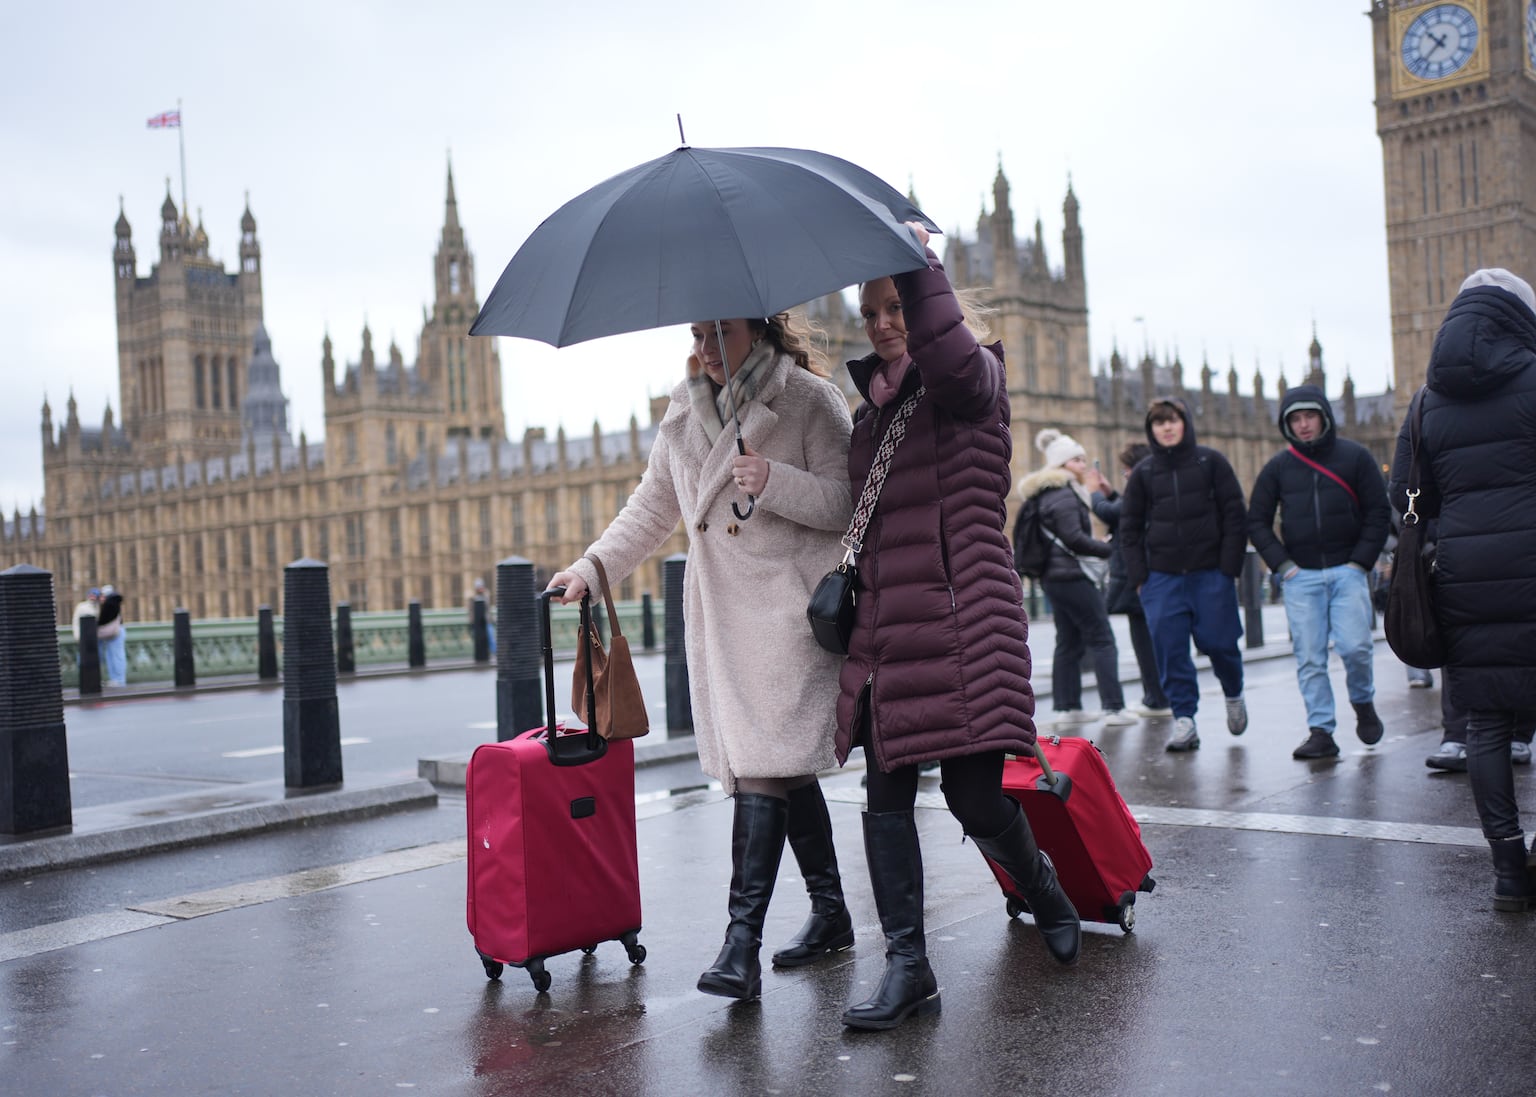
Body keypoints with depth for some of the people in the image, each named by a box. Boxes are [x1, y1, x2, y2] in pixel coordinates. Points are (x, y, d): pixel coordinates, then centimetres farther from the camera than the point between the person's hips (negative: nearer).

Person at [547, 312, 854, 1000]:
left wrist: (776, 482, -23)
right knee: (781, 763, 9)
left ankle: (742, 942, -17)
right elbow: (652, 508, 19)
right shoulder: (684, 413, 15)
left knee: (763, 763, -15)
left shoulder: (812, 399, -2)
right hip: (718, 610, 6)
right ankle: (830, 913, 23)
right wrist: (593, 567, 7)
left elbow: (846, 501, -7)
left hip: (789, 607, -6)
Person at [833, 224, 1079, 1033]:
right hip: (887, 627, 6)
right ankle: (907, 965, 10)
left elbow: (948, 353, -27)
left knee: (974, 797, -3)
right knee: (886, 798, 2)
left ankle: (1045, 893, 29)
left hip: (962, 618, -6)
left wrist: (920, 260, -22)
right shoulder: (873, 410, 18)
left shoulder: (973, 383, -1)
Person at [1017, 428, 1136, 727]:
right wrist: (1108, 549, -13)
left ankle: (1066, 707, 12)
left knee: (1069, 642, 12)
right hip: (1072, 576, -10)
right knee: (1102, 640, -8)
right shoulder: (1064, 495, -13)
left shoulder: (1047, 494, 18)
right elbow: (1073, 538, -20)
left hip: (1054, 576, 10)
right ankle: (1114, 708, -11)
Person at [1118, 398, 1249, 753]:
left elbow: (1234, 514, 1)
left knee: (1219, 641, 0)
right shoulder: (1143, 472, 8)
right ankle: (1184, 720, 2)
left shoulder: (1211, 462, 3)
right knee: (1170, 650, -4)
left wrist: (1230, 565, -7)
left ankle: (1234, 695, 30)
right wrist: (1138, 576, 1)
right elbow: (1129, 527, 10)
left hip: (1211, 573, -2)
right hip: (1162, 577, 2)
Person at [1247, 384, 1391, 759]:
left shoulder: (1355, 457, 4)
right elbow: (1257, 521, 10)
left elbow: (1379, 513, 4)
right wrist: (1282, 565, -1)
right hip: (1300, 576, 1)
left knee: (1355, 645, -11)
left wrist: (1361, 561, -5)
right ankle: (1320, 731, 2)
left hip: (1348, 571, -1)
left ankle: (1363, 703, 18)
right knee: (1309, 658, -3)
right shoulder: (1278, 467, 6)